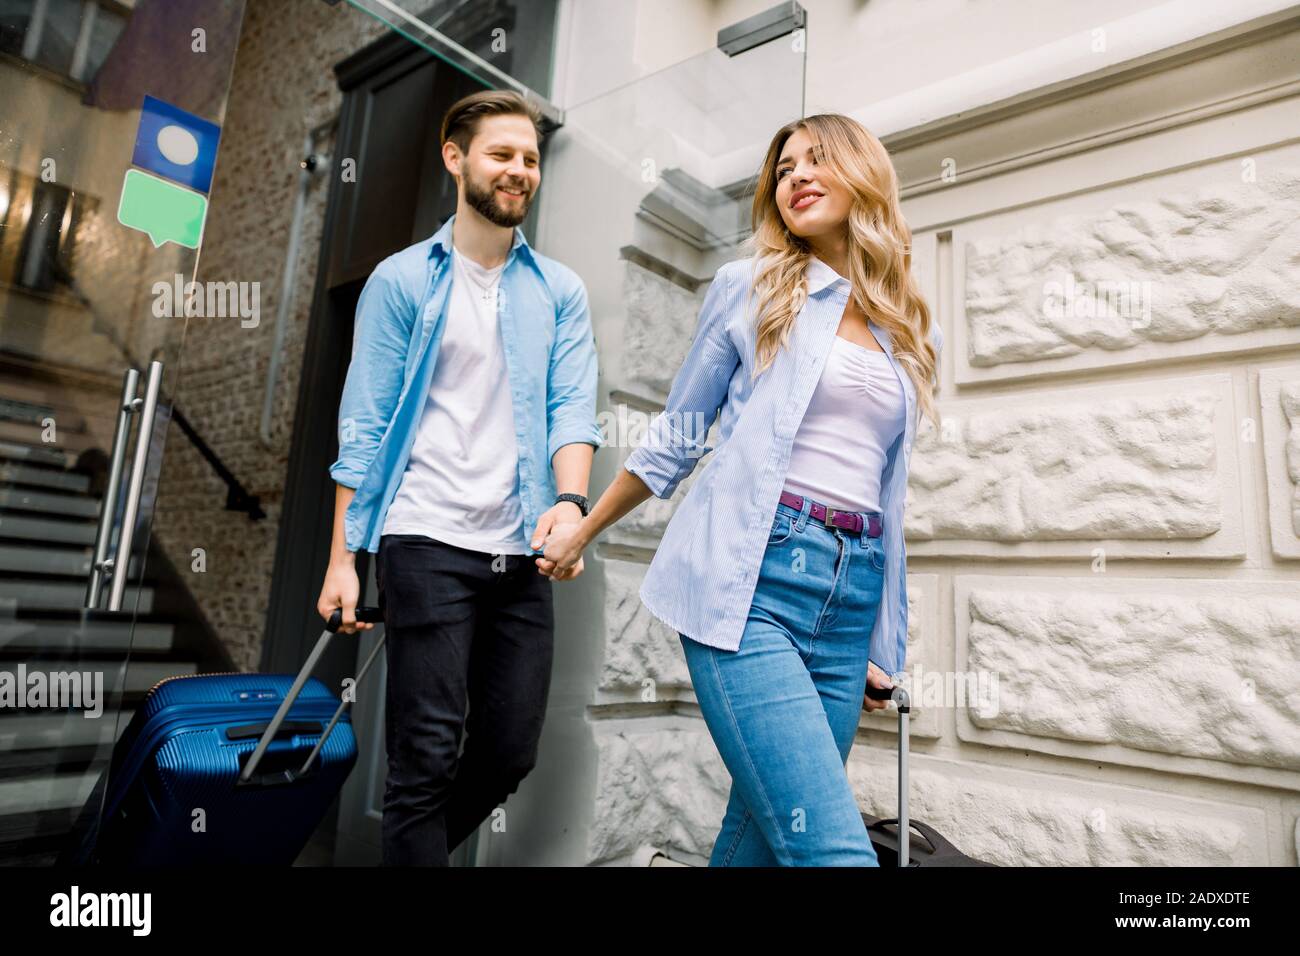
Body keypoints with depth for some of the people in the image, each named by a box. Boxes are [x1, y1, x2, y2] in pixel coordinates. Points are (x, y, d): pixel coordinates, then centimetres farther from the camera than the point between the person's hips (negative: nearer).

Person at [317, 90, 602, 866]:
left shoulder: (561, 291, 11)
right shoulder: (401, 280, 4)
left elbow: (572, 406, 0)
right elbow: (365, 426, 1)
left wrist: (570, 499, -20)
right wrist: (344, 558, -5)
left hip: (521, 551, 4)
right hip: (427, 542, -3)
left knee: (512, 752, 11)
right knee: (428, 756, 0)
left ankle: (413, 843, 37)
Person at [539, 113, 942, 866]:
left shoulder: (915, 335, 16)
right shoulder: (750, 287, 7)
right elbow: (679, 436, 11)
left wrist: (881, 644, 19)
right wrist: (583, 531, 15)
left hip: (852, 593, 4)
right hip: (748, 577, -4)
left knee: (762, 832, 10)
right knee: (832, 848, -14)